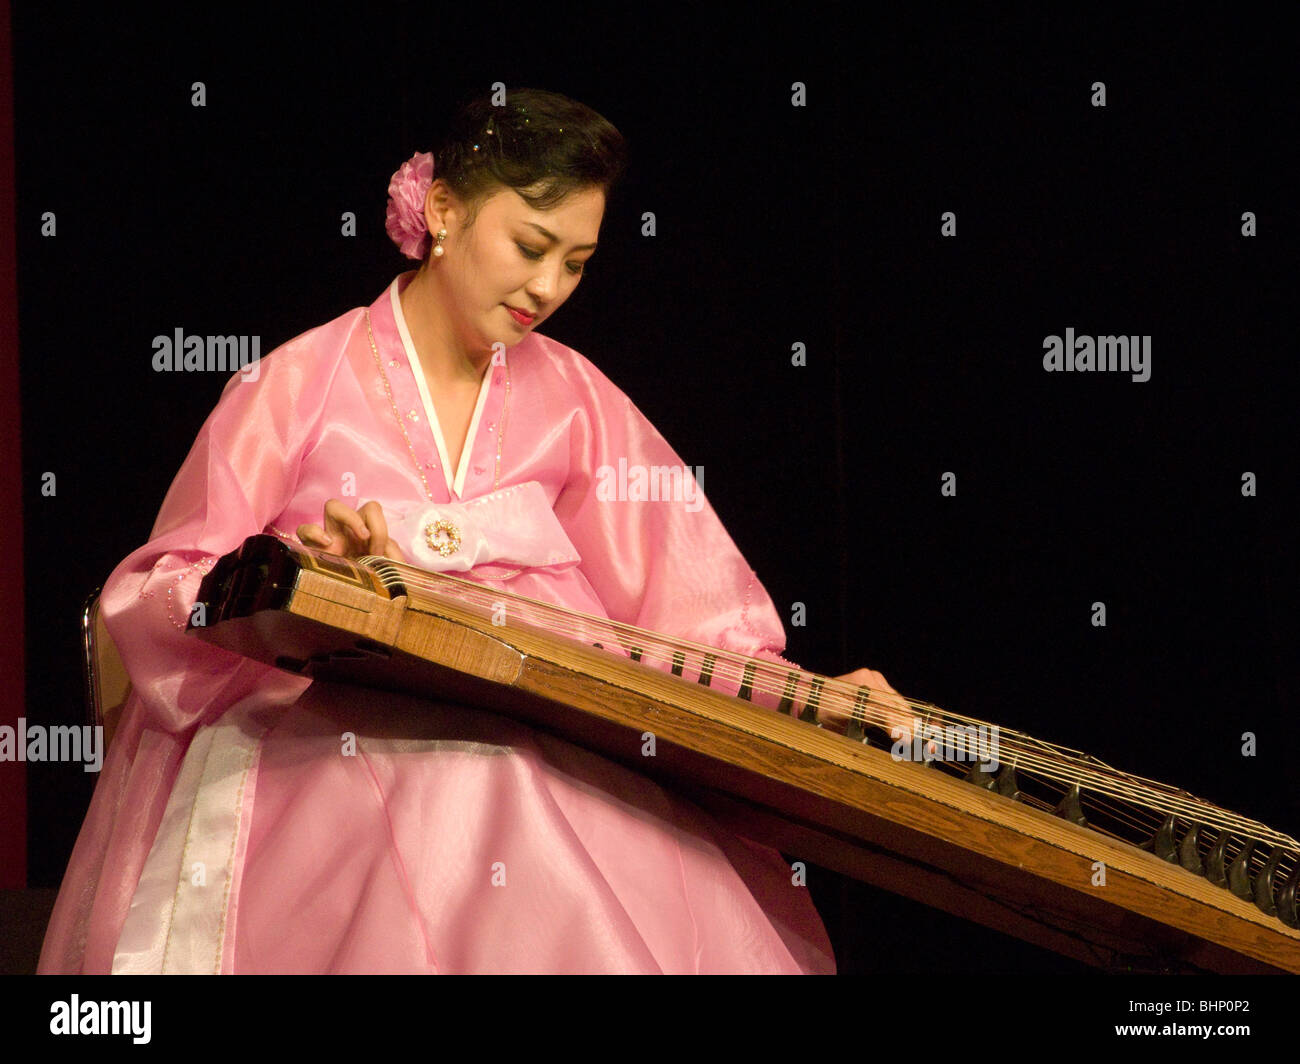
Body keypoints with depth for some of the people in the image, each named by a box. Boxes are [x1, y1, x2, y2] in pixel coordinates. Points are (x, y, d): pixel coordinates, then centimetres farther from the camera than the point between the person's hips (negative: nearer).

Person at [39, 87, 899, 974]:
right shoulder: (300, 384, 6)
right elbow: (158, 593, 4)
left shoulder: (571, 396, 16)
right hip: (326, 744, -2)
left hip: (536, 751, 3)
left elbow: (687, 601, 11)